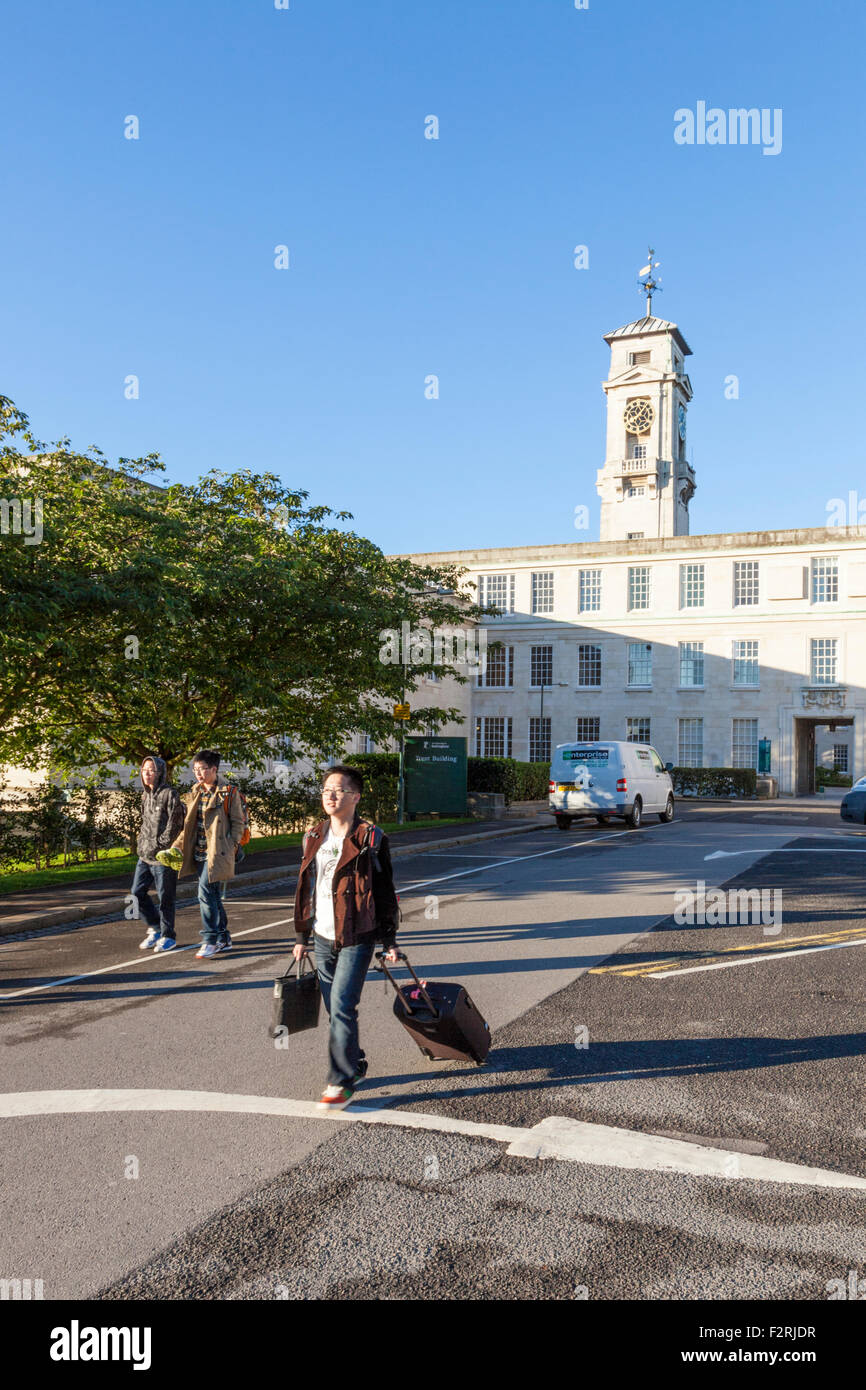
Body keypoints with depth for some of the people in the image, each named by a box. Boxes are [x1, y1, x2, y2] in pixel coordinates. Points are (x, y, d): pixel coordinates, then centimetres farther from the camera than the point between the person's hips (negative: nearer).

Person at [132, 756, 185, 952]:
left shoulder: (170, 794, -11)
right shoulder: (146, 795, 13)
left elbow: (174, 824, -15)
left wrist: (158, 845, -15)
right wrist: (141, 842, 10)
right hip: (145, 854, 8)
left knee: (165, 897, 0)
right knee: (137, 891, 8)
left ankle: (167, 936, 13)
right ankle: (155, 928, 24)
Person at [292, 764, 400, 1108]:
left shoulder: (370, 839, -8)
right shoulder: (313, 837, 9)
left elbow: (384, 892, -4)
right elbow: (305, 888, 16)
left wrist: (389, 941, -4)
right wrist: (302, 936, 16)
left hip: (356, 938, -6)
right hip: (322, 938, 6)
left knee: (342, 1008, -10)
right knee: (336, 1010, 13)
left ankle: (341, 1083, 0)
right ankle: (355, 1065, 31)